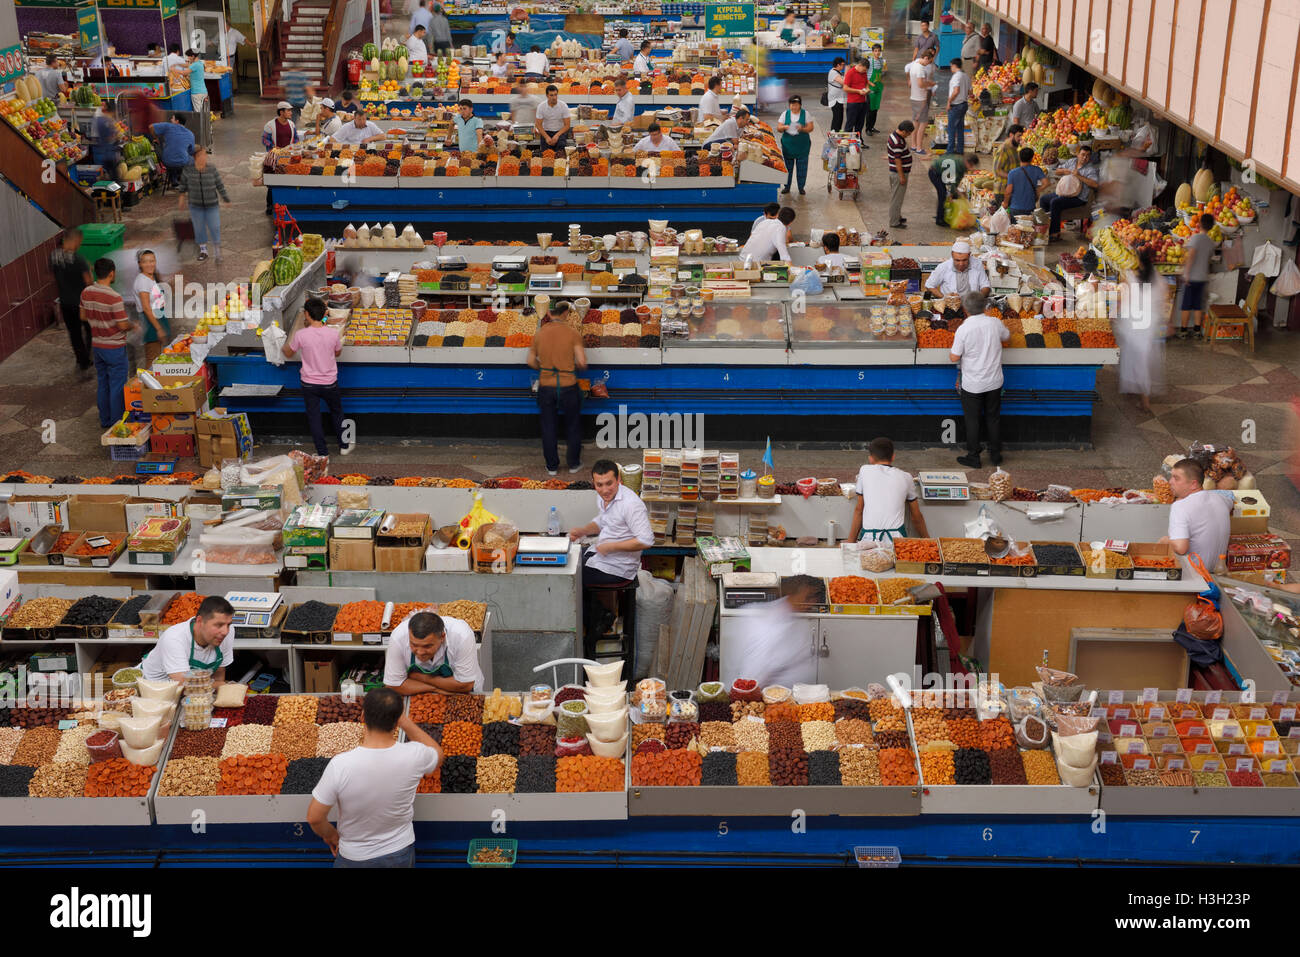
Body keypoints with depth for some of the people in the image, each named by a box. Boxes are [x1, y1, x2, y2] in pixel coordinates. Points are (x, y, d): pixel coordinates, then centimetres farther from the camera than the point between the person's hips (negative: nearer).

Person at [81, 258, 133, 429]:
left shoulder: (86, 293, -3)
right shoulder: (114, 297, -24)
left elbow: (83, 317, 10)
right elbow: (123, 325, -21)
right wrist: (133, 325, -1)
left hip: (96, 345, 7)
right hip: (114, 347, -7)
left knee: (102, 383, 18)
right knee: (117, 386, 4)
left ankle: (105, 420, 27)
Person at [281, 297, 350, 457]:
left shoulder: (301, 335, -19)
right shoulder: (334, 333, -16)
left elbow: (289, 354, 0)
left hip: (309, 384, -1)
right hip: (330, 383, 1)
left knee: (314, 418, 13)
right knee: (337, 414, 24)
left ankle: (323, 453, 17)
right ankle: (344, 446, 35)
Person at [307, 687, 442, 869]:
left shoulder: (340, 765, -26)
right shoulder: (414, 756, -21)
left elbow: (314, 818, -14)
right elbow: (438, 755, 5)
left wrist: (330, 835, 6)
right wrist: (406, 722, 7)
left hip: (354, 859, -1)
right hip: (401, 855, 2)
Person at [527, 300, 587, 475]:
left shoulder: (539, 334, -1)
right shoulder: (572, 333, -10)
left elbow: (531, 361, 4)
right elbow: (582, 362, -15)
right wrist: (579, 366, 8)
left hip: (546, 387, 2)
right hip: (568, 386, -2)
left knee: (548, 428, 13)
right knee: (573, 426, 15)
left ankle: (552, 466, 20)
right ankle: (574, 464, 23)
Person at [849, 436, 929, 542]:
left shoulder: (865, 471, 13)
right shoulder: (906, 477, 16)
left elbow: (858, 510, 15)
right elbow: (917, 518, 22)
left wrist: (850, 542, 19)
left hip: (869, 537, -1)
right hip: (897, 537, 1)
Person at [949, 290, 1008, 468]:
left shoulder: (963, 329, -20)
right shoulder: (995, 323, -8)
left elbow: (954, 357, -16)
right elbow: (1007, 336, 15)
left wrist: (951, 354, 7)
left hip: (972, 385, -4)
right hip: (994, 382, 4)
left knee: (972, 420, 10)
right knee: (993, 418, 17)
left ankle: (973, 458, 18)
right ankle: (996, 455, 27)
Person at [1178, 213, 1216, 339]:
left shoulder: (1196, 237, -12)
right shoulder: (1211, 242, 7)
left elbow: (1191, 254, -25)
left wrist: (1187, 273, -24)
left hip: (1192, 276, -5)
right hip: (1203, 276, 5)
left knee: (1186, 304, 2)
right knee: (1198, 304, 12)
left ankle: (1183, 331, 5)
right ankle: (1197, 330, 14)